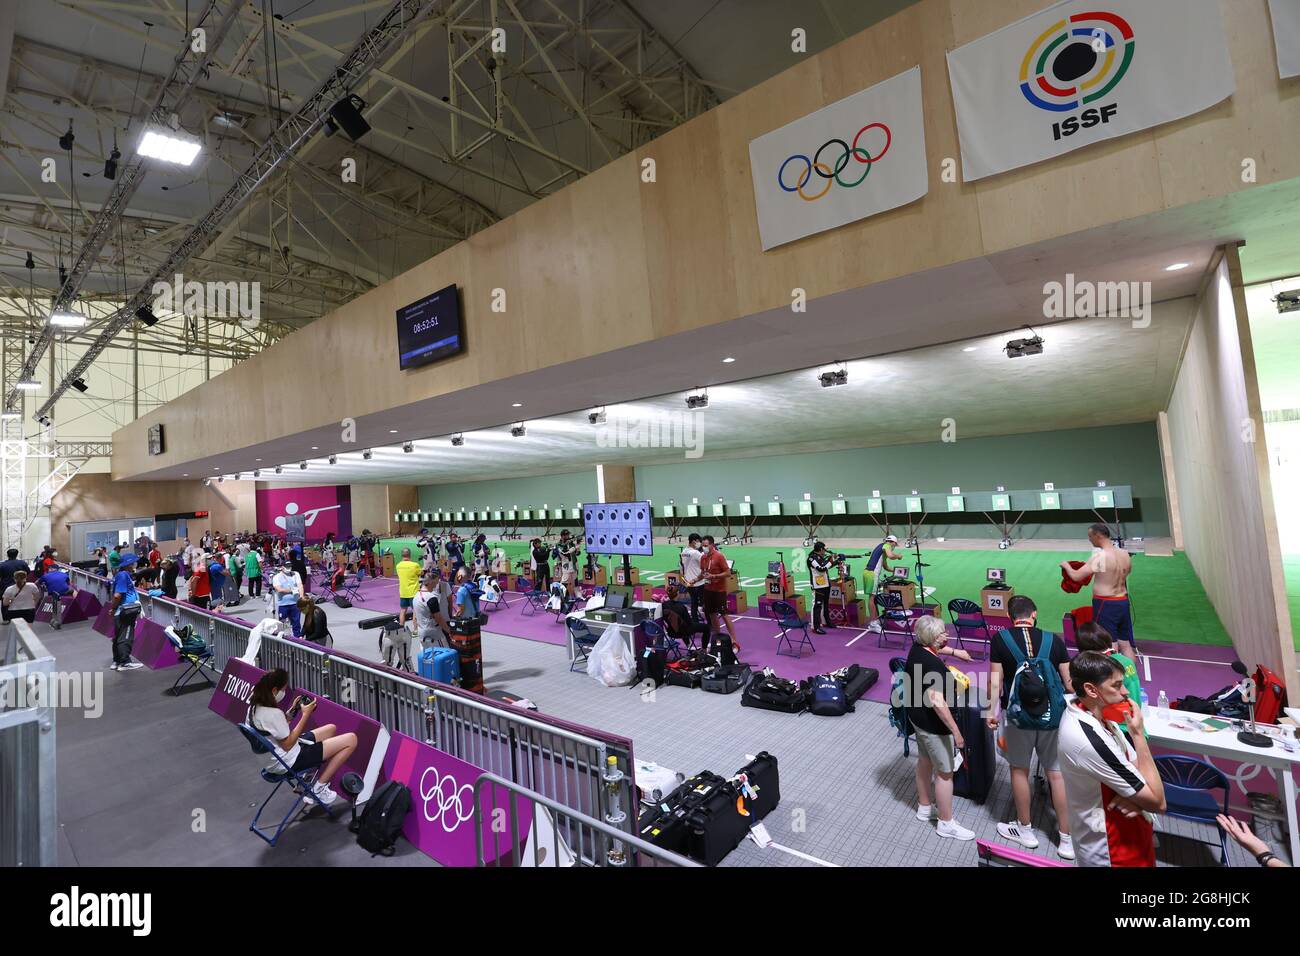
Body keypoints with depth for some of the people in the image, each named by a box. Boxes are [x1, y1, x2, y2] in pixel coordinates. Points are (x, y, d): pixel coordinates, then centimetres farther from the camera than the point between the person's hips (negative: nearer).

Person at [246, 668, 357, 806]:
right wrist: (306, 714, -19)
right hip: (293, 760, -10)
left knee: (331, 728, 25)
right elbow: (288, 745, -21)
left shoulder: (254, 706, -3)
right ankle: (319, 788, 3)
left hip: (276, 755, 10)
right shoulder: (273, 713, -32)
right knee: (351, 740, -9)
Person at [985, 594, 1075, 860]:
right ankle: (1067, 839, 24)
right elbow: (1069, 681, 1)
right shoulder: (1053, 640, -3)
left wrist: (992, 711, 4)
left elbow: (996, 679, -7)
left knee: (1020, 770, 15)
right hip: (1052, 714, 2)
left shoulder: (1000, 638, -7)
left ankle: (1025, 830, 30)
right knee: (1058, 773, 14)